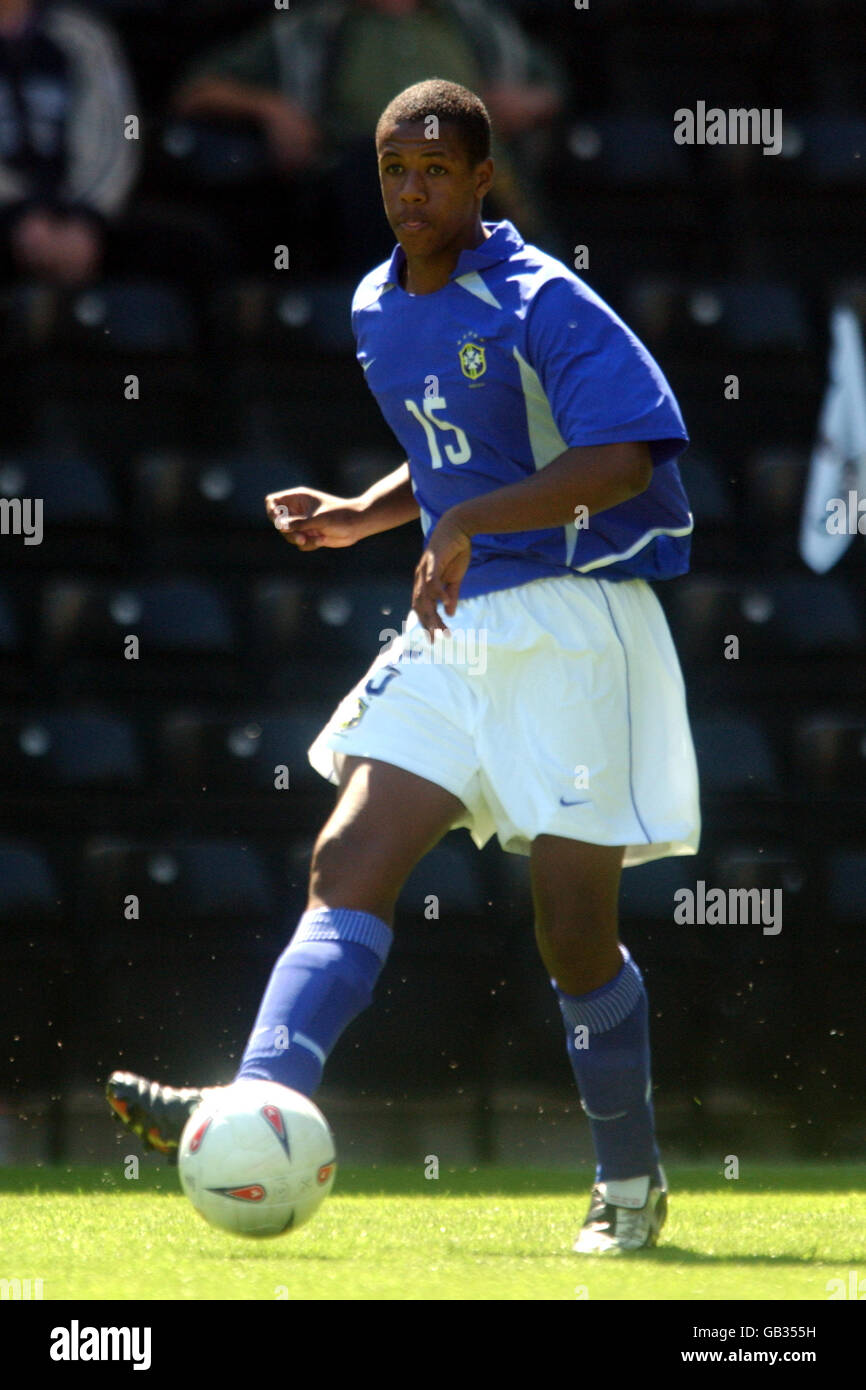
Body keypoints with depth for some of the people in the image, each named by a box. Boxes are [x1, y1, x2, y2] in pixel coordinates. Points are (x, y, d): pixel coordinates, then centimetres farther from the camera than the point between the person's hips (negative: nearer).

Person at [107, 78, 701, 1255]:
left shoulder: (540, 301, -13)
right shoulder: (379, 312, 13)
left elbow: (624, 454, -24)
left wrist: (470, 523, -30)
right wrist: (362, 517, 12)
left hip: (574, 628, -7)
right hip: (457, 627, 7)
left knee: (573, 930, -4)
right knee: (348, 869, -10)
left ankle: (631, 1186, 14)